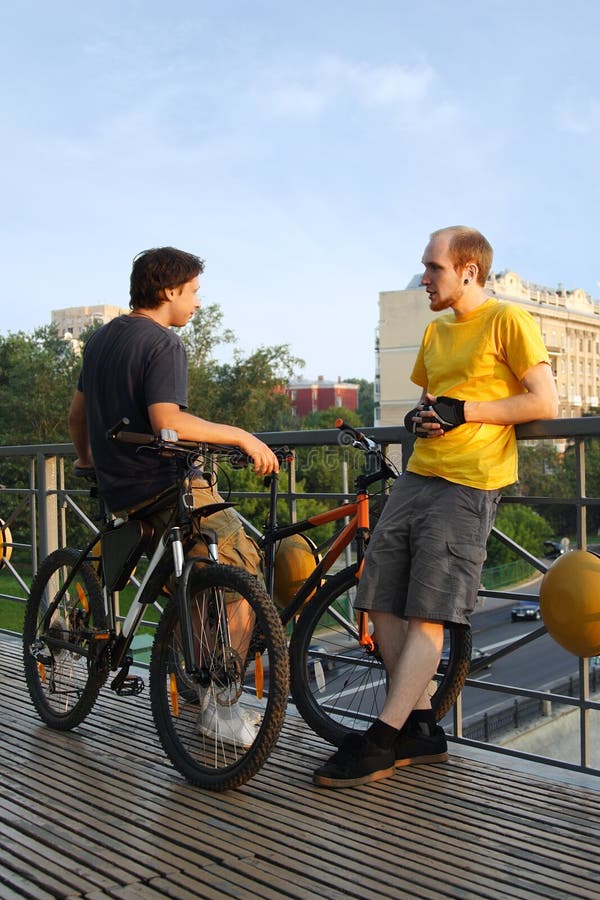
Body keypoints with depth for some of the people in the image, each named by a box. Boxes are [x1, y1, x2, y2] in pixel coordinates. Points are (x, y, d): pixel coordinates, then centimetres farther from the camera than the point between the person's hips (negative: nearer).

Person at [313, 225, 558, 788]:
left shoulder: (507, 320, -1)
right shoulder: (435, 332, 20)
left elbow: (545, 403, -7)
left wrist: (462, 411, -13)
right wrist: (418, 418, 5)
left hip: (468, 484, -8)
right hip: (417, 475, 8)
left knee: (426, 615, -9)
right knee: (382, 604, 3)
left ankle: (381, 740, -3)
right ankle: (421, 727, 15)